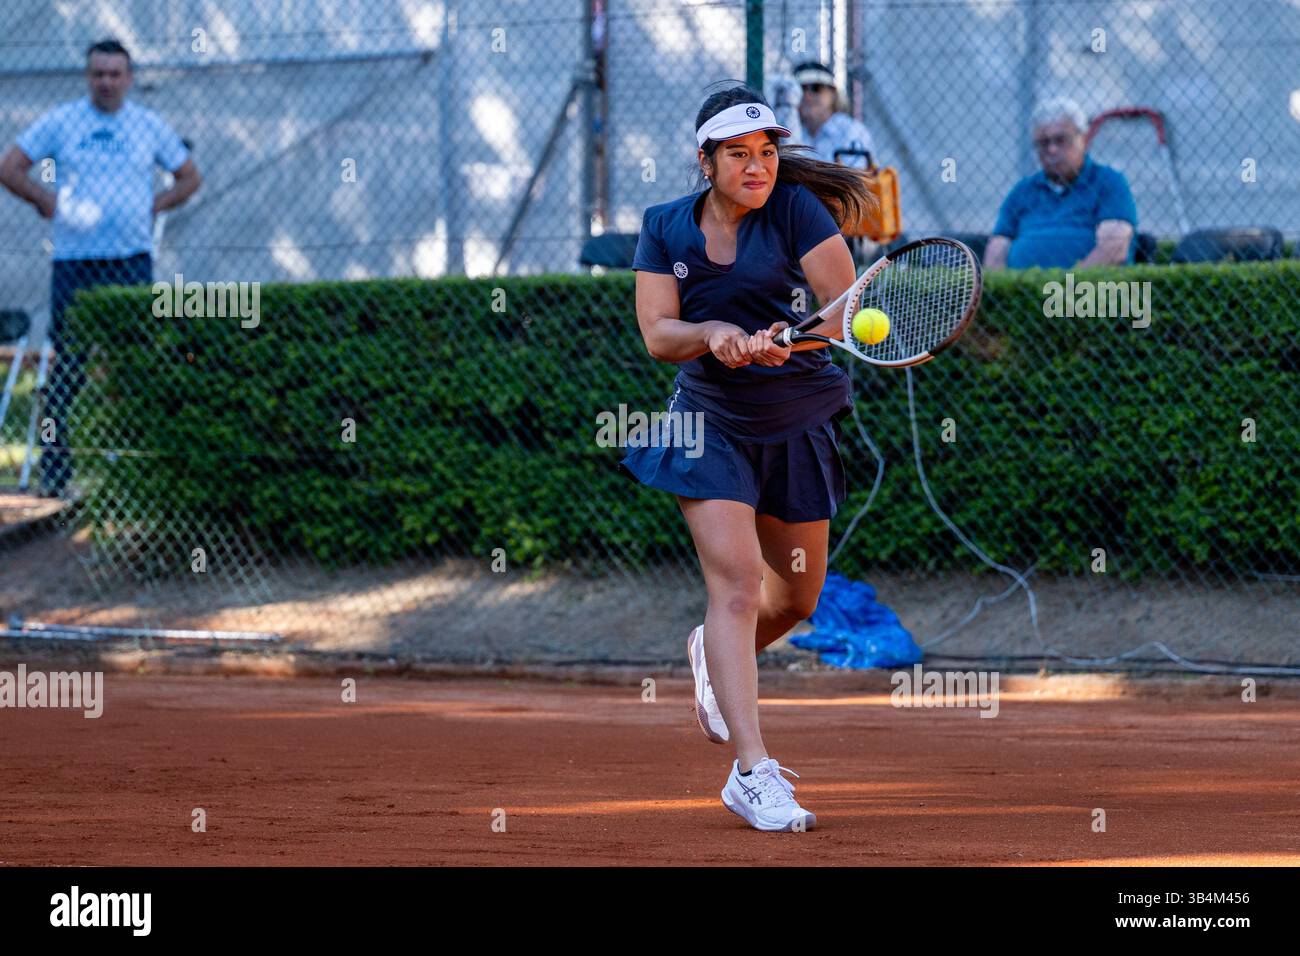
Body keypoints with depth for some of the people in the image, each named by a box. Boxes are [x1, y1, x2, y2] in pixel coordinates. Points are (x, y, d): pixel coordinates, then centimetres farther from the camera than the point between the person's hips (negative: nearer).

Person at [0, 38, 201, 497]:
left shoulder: (149, 125, 9)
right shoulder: (60, 122, 5)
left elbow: (189, 177, 18)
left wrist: (155, 206, 2)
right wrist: (49, 203, -6)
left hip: (132, 260, 1)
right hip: (73, 260, -1)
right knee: (66, 361, -2)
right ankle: (54, 465, 3)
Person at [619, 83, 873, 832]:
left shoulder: (795, 209, -10)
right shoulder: (666, 228, -1)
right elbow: (657, 334, -7)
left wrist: (787, 336, -39)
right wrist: (712, 334, -27)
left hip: (800, 425, 1)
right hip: (712, 424, -1)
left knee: (798, 596, 13)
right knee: (736, 582, -18)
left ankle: (715, 658, 48)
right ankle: (753, 773, -23)